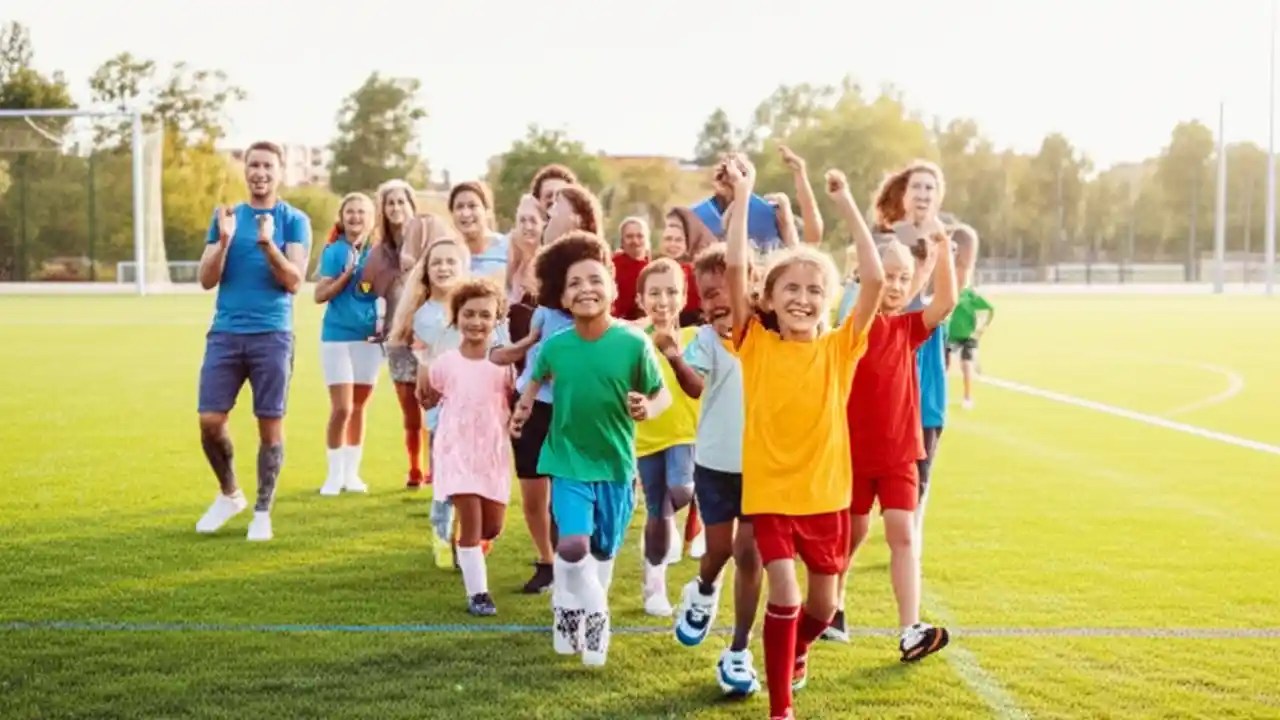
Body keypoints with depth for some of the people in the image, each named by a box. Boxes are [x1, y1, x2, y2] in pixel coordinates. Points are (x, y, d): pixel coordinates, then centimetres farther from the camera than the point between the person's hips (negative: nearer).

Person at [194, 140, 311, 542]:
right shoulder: (226, 216, 11)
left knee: (270, 425, 0)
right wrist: (224, 239, -11)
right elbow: (207, 280, 5)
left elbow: (294, 282, -7)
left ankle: (262, 512, 14)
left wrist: (267, 243, -22)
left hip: (272, 335, -2)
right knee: (210, 422, -1)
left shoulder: (294, 220, 3)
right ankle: (229, 494, 23)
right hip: (225, 333, 3)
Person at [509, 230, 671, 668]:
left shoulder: (633, 344, -16)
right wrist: (524, 404, -2)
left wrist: (648, 409, -25)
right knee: (572, 544, -16)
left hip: (616, 462, 0)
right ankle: (594, 613, 9)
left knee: (604, 551, 14)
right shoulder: (554, 346, -9)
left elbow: (663, 394, -6)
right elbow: (538, 377, 13)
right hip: (568, 460, 0)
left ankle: (589, 613, 38)